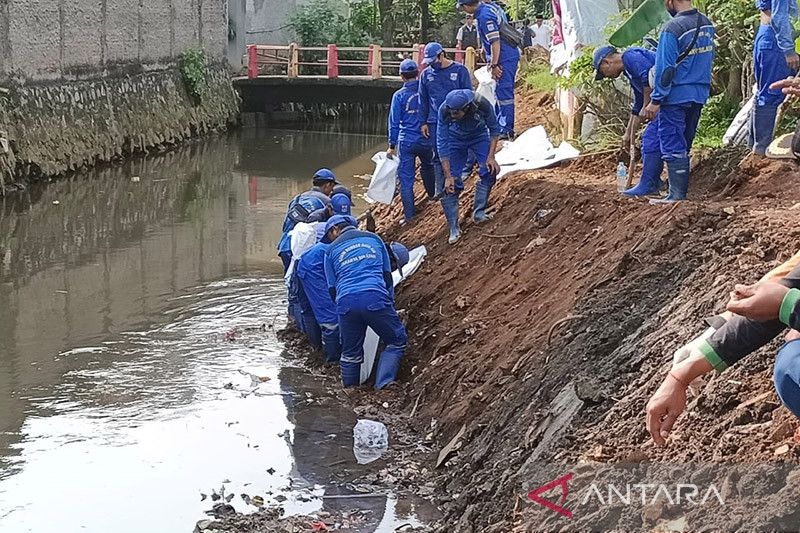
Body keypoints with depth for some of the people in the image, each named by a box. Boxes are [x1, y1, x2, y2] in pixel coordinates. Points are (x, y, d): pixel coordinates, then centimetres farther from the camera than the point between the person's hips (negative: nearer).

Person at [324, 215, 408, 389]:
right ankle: (384, 382, -5)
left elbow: (332, 288, 21)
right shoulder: (373, 239, 24)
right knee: (396, 341, 11)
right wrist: (390, 303, 27)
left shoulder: (331, 250, 21)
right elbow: (387, 274, 24)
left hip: (345, 302, 1)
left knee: (350, 352, 16)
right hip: (375, 298, -1)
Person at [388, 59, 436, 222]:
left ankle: (409, 215, 1)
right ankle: (432, 194, 48)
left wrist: (392, 146, 3)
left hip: (406, 142, -3)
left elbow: (394, 123, -5)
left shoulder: (399, 96, -8)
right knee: (428, 166, 31)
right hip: (427, 141, 3)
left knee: (406, 178, 2)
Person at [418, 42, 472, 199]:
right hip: (435, 122, 3)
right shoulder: (426, 74, 9)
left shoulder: (460, 70, 0)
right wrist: (423, 122, 9)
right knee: (438, 156, 4)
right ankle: (439, 189, 8)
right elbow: (423, 100, 15)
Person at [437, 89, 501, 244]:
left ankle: (479, 212, -4)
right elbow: (442, 144, -27)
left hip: (479, 135, 1)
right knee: (452, 183, -9)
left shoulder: (483, 105, -36)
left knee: (489, 170, -19)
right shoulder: (444, 111, -36)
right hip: (456, 138, -1)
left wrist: (491, 156, -23)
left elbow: (494, 129, -15)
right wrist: (448, 176, -27)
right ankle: (454, 228, 0)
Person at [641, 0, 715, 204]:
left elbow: (665, 69, -18)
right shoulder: (707, 24, 7)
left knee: (673, 147, -2)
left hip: (676, 96, -8)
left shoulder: (672, 29, -18)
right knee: (684, 145, 16)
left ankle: (677, 195, -3)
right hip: (699, 95, 8)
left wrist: (655, 101, -13)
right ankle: (681, 190, 21)